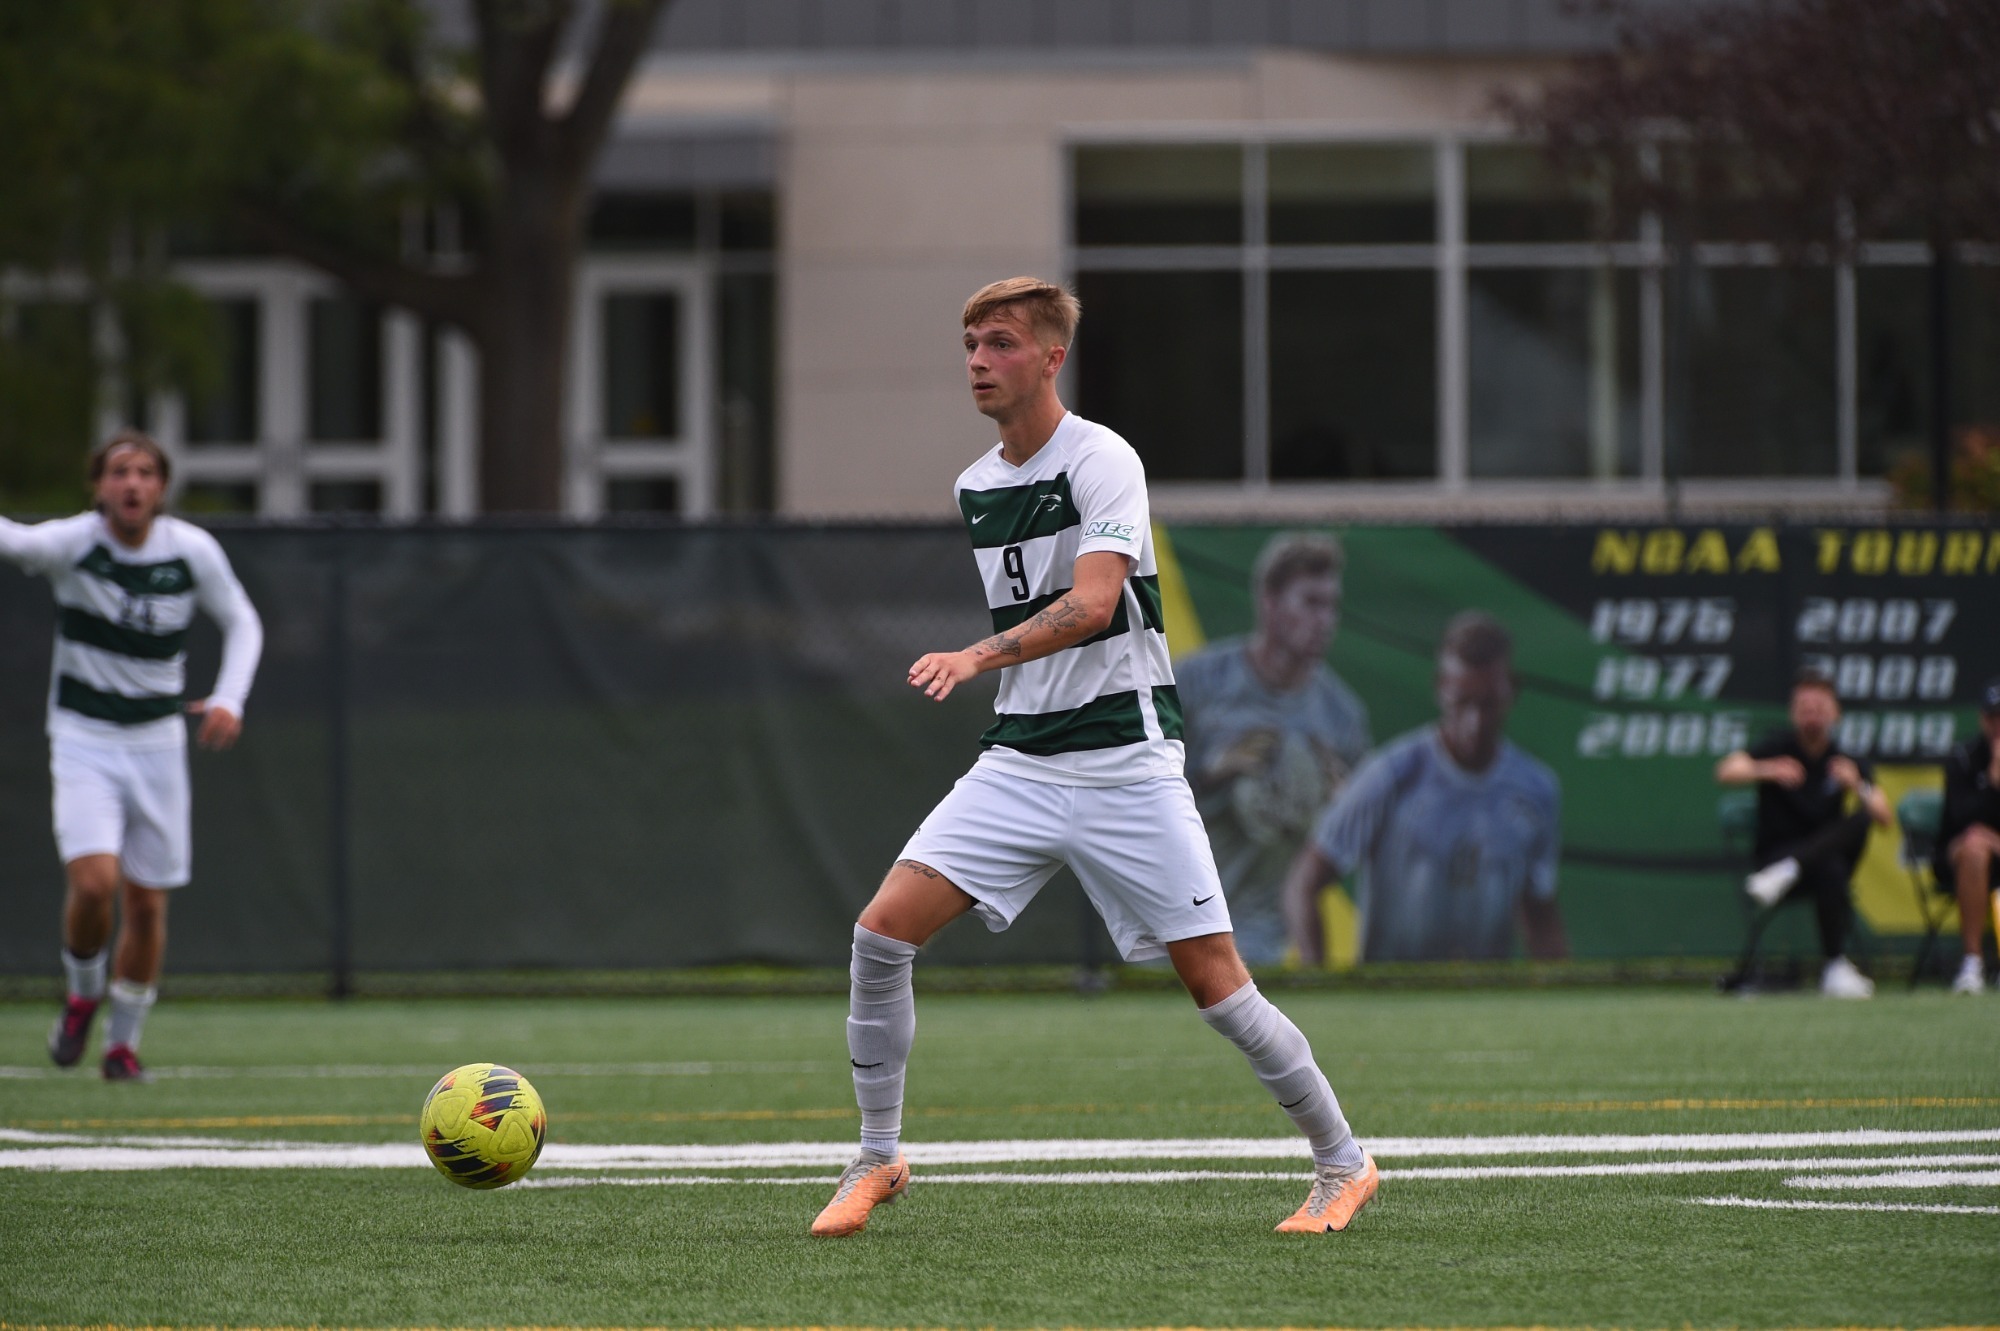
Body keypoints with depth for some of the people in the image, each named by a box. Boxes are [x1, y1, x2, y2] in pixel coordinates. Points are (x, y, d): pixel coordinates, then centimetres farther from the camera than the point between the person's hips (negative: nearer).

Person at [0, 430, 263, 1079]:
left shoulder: (194, 551, -5)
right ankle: (83, 994, 10)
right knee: (94, 881, -20)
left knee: (147, 904, 5)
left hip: (157, 743, 3)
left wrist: (229, 698, -7)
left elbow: (242, 623, 9)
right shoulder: (74, 542, -14)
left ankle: (123, 1042, 23)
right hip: (83, 740, -3)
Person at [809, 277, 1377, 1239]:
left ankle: (1342, 1165, 11)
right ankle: (878, 1160, 3)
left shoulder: (1102, 461, -11)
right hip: (1018, 761, 6)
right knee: (883, 930, -10)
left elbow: (1091, 605, -25)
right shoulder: (974, 490, 11)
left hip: (1124, 756, -6)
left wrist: (977, 658, -36)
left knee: (1214, 983, -6)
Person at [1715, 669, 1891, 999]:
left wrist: (1857, 786, -24)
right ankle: (1835, 968, -45)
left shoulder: (1846, 760, 7)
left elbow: (1884, 818, -5)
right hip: (1776, 853, -3)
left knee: (1860, 820, -30)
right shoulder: (1778, 747, 0)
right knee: (1831, 871, -38)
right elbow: (1726, 771, -20)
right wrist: (1767, 771, -39)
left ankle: (1787, 872, -45)